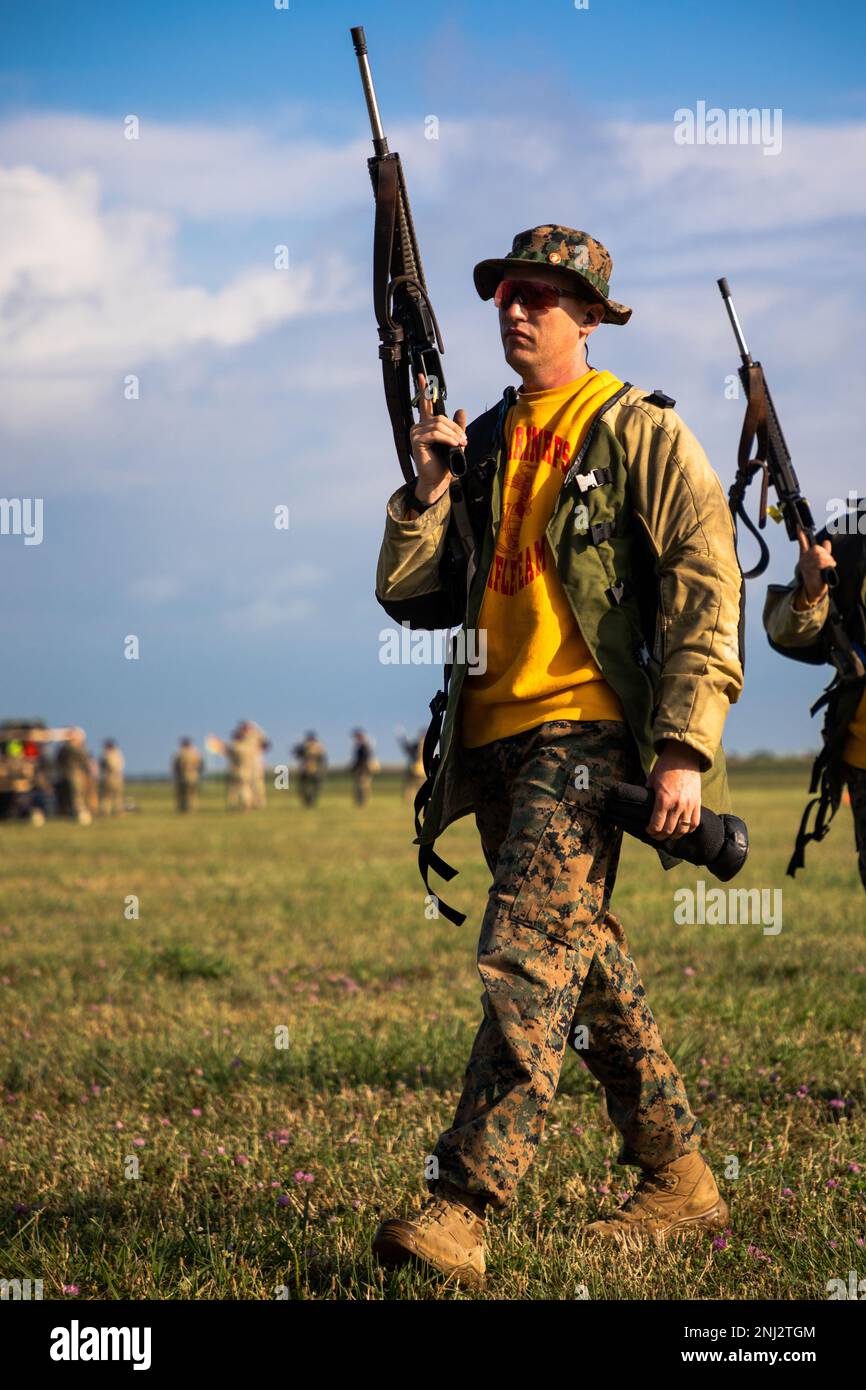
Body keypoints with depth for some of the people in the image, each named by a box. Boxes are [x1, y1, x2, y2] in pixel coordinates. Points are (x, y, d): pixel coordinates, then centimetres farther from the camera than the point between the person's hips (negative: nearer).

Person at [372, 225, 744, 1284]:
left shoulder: (640, 432, -2)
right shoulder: (484, 440, 16)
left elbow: (706, 589, -8)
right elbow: (412, 598, 14)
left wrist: (685, 747, -16)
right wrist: (427, 489, -2)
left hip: (584, 729, -8)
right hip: (494, 738, 8)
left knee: (528, 956, -18)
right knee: (586, 961, 12)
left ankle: (461, 1207, -25)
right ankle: (679, 1179, 23)